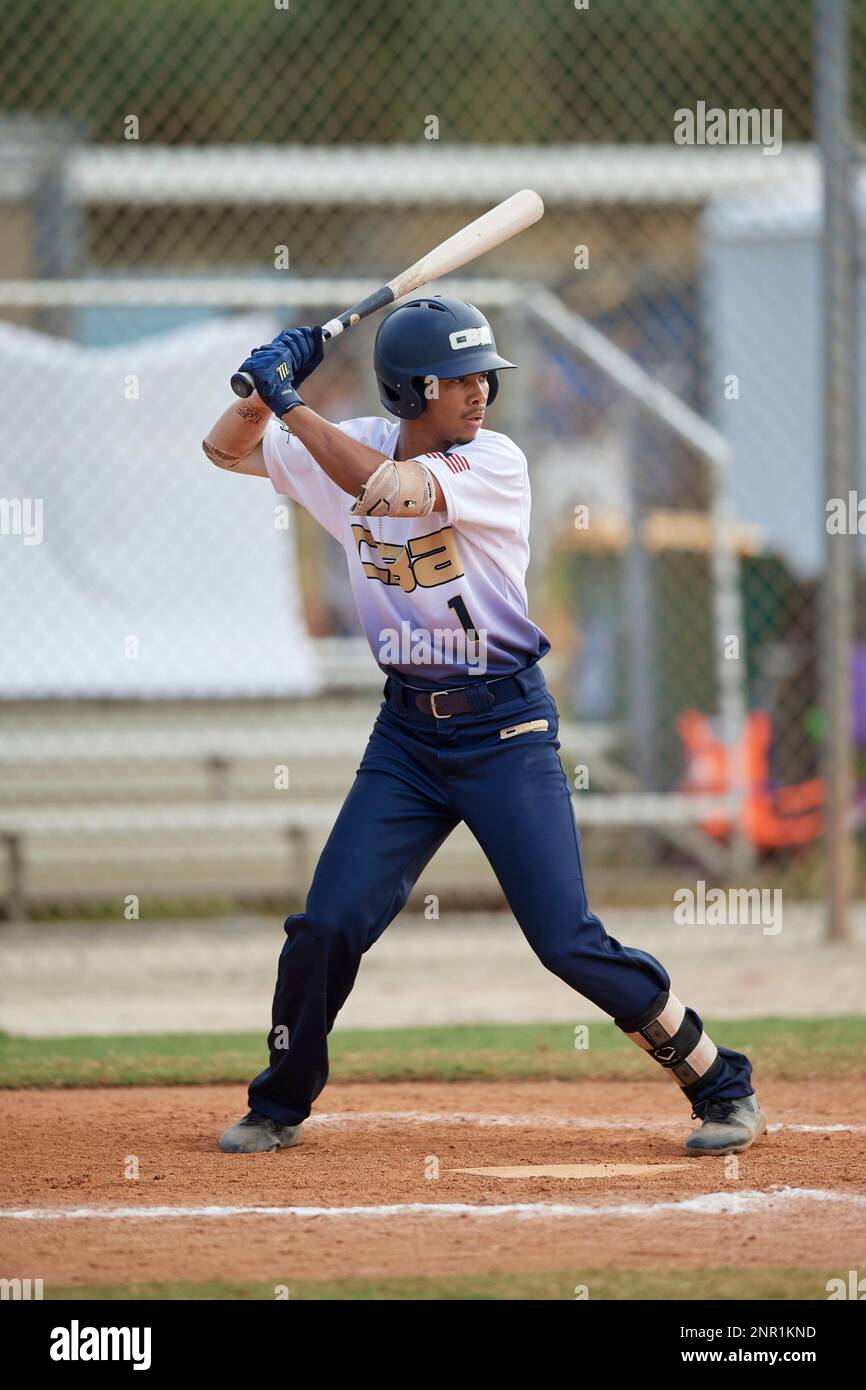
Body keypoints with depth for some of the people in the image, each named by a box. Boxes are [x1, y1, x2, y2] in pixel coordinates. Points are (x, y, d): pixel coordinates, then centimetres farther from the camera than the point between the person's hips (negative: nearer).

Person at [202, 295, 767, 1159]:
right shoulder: (353, 448, 3)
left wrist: (291, 404, -23)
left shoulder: (496, 463, -13)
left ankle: (719, 1084, 3)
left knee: (568, 940, -9)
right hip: (407, 729, 4)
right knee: (327, 925, -2)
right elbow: (226, 448, 10)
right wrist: (271, 389, -9)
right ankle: (280, 1106, 19)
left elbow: (389, 486, -28)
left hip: (504, 729, -4)